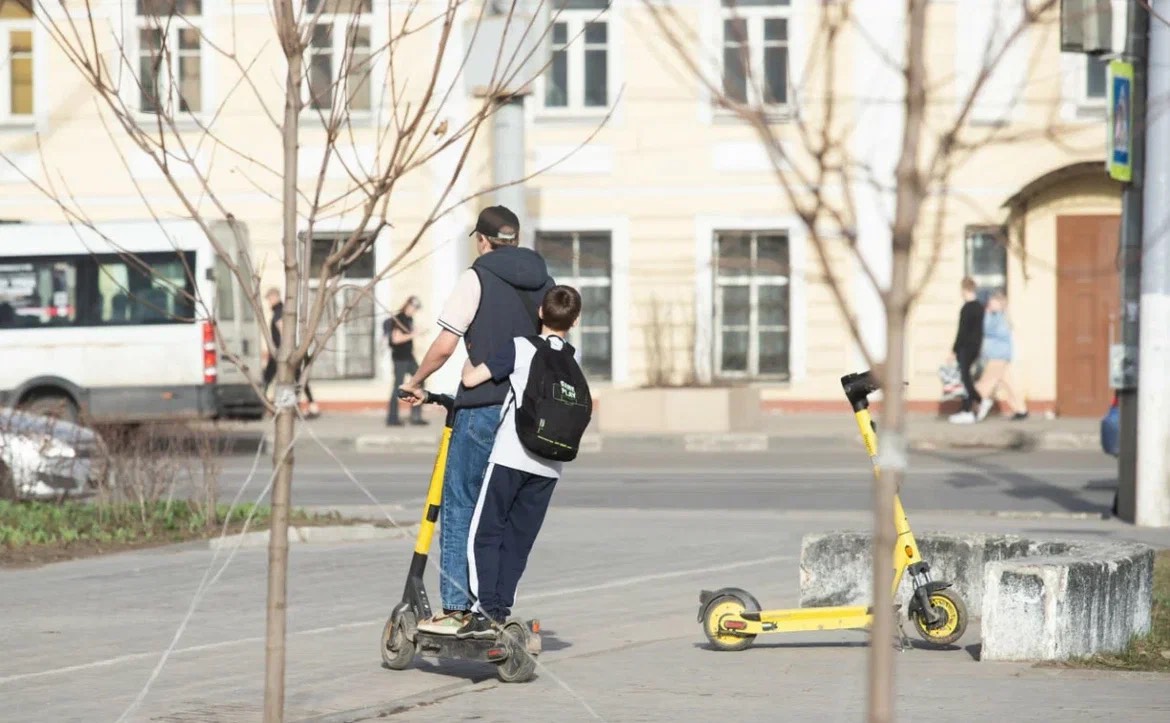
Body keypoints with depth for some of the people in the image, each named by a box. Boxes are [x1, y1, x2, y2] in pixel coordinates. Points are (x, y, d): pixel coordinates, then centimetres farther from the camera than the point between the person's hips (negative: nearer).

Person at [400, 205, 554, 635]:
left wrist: (416, 381, 7)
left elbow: (444, 346, -9)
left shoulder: (478, 278, -5)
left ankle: (456, 610, -4)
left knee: (459, 507, 1)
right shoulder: (543, 281, 12)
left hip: (482, 407, -5)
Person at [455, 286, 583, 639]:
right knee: (518, 540, 11)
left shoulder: (519, 348, -6)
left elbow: (471, 379, -9)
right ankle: (501, 610, 6)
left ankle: (486, 611, -12)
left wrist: (469, 360, 12)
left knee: (485, 534, 0)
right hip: (549, 464, 4)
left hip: (510, 457, -4)